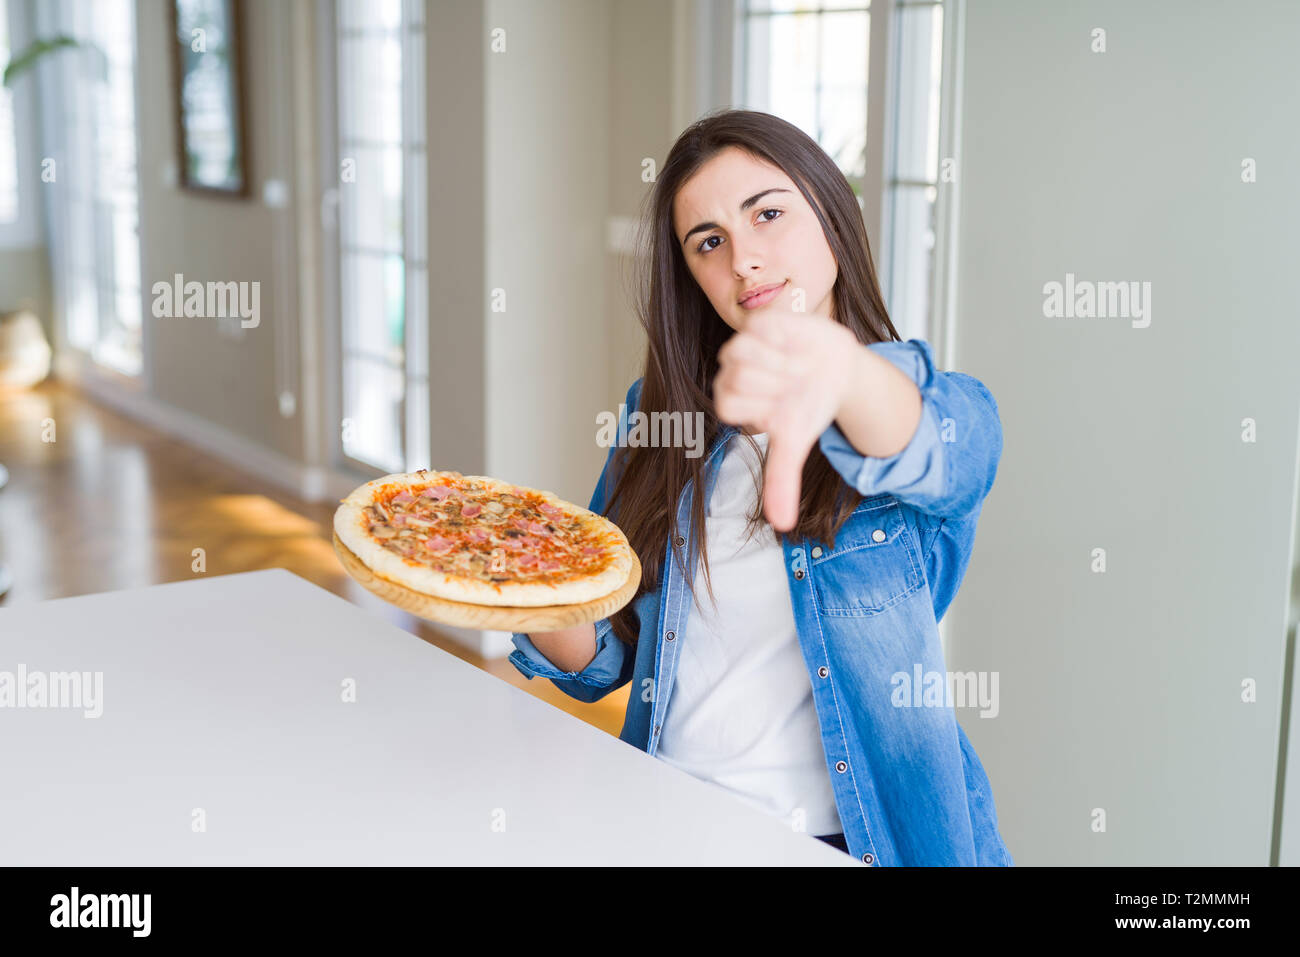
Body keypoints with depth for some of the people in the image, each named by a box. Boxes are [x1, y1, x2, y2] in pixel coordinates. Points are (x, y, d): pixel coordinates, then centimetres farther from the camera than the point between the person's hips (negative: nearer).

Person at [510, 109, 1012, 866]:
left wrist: (838, 367, -51)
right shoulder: (659, 414, 7)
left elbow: (936, 452, -29)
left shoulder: (945, 410, -2)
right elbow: (601, 662, 9)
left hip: (847, 835, -2)